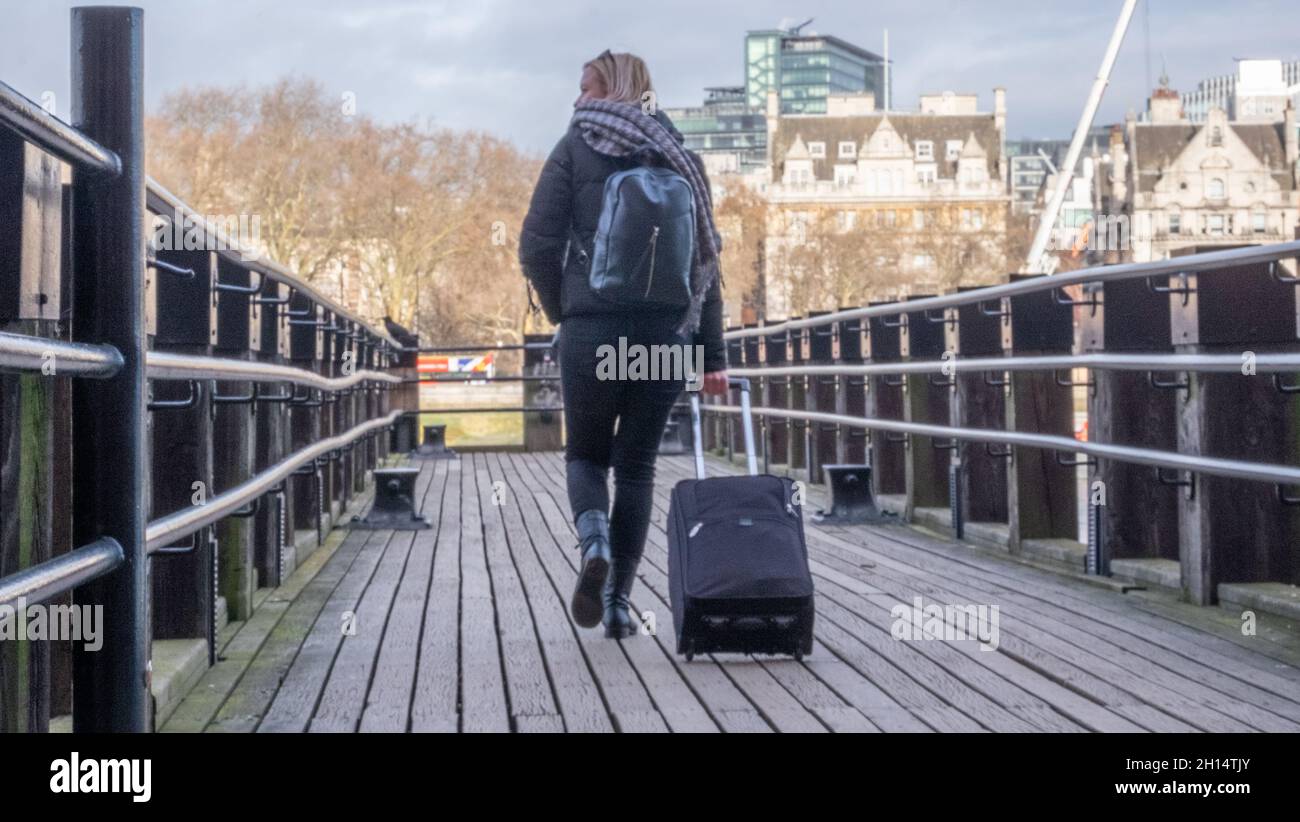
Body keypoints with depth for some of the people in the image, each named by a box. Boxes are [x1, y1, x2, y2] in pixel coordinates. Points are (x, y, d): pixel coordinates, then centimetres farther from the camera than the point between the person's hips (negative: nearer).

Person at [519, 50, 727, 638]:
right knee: (637, 464, 12)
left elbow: (537, 246, -5)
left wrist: (563, 313, 11)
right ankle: (619, 602, 8)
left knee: (585, 453, 16)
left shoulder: (576, 148, 2)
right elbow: (706, 258, 9)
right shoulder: (680, 157, 11)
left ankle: (594, 543, -13)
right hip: (666, 334, 2)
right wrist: (712, 355, 10)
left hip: (591, 330, -2)